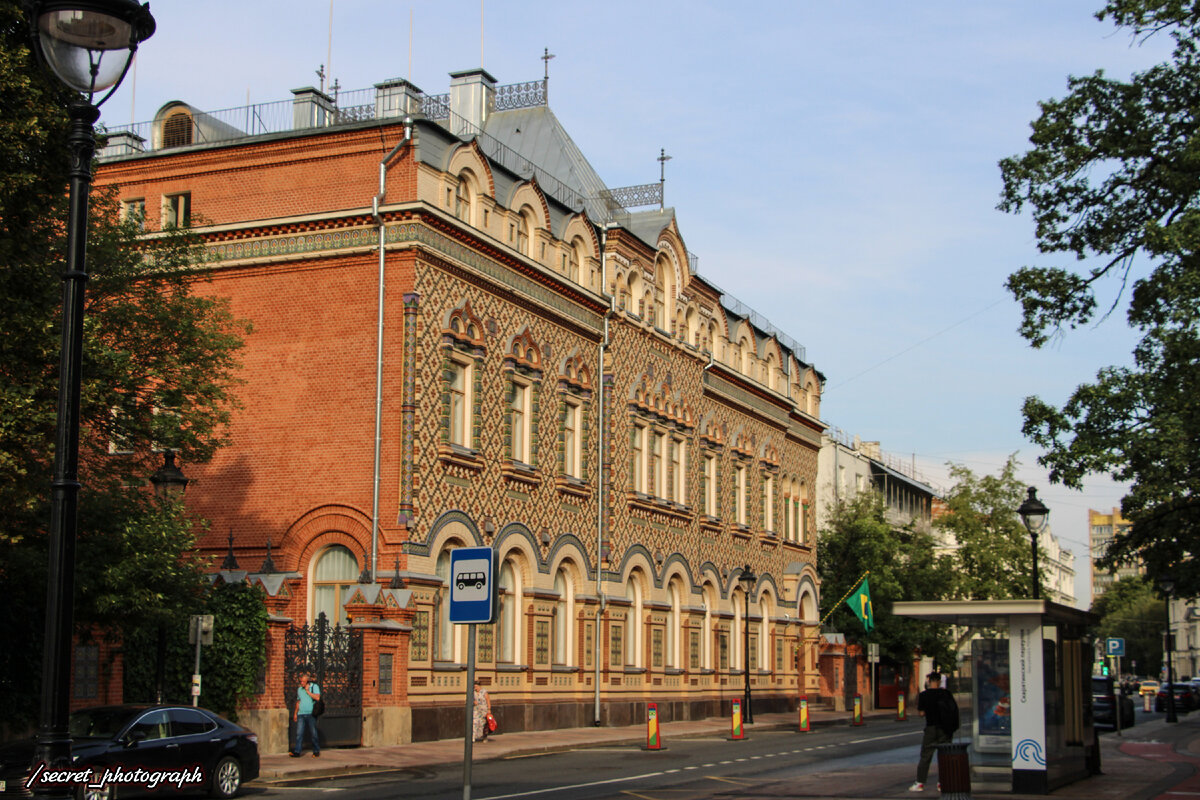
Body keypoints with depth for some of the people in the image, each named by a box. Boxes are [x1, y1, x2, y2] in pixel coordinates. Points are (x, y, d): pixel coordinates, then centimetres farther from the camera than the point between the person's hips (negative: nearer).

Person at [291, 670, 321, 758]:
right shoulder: (299, 689, 16)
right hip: (301, 714, 4)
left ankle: (316, 751, 10)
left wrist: (308, 691, -10)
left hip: (311, 714, -4)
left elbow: (317, 698, -13)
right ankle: (297, 751, -6)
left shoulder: (314, 686, 1)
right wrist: (295, 713, 19)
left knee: (313, 733, -1)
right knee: (299, 733, -6)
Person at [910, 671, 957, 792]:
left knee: (925, 757, 5)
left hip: (931, 728, -2)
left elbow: (921, 713, -5)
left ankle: (920, 783, 3)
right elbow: (955, 707, 3)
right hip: (945, 729, 2)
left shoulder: (924, 695, -8)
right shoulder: (946, 693, -3)